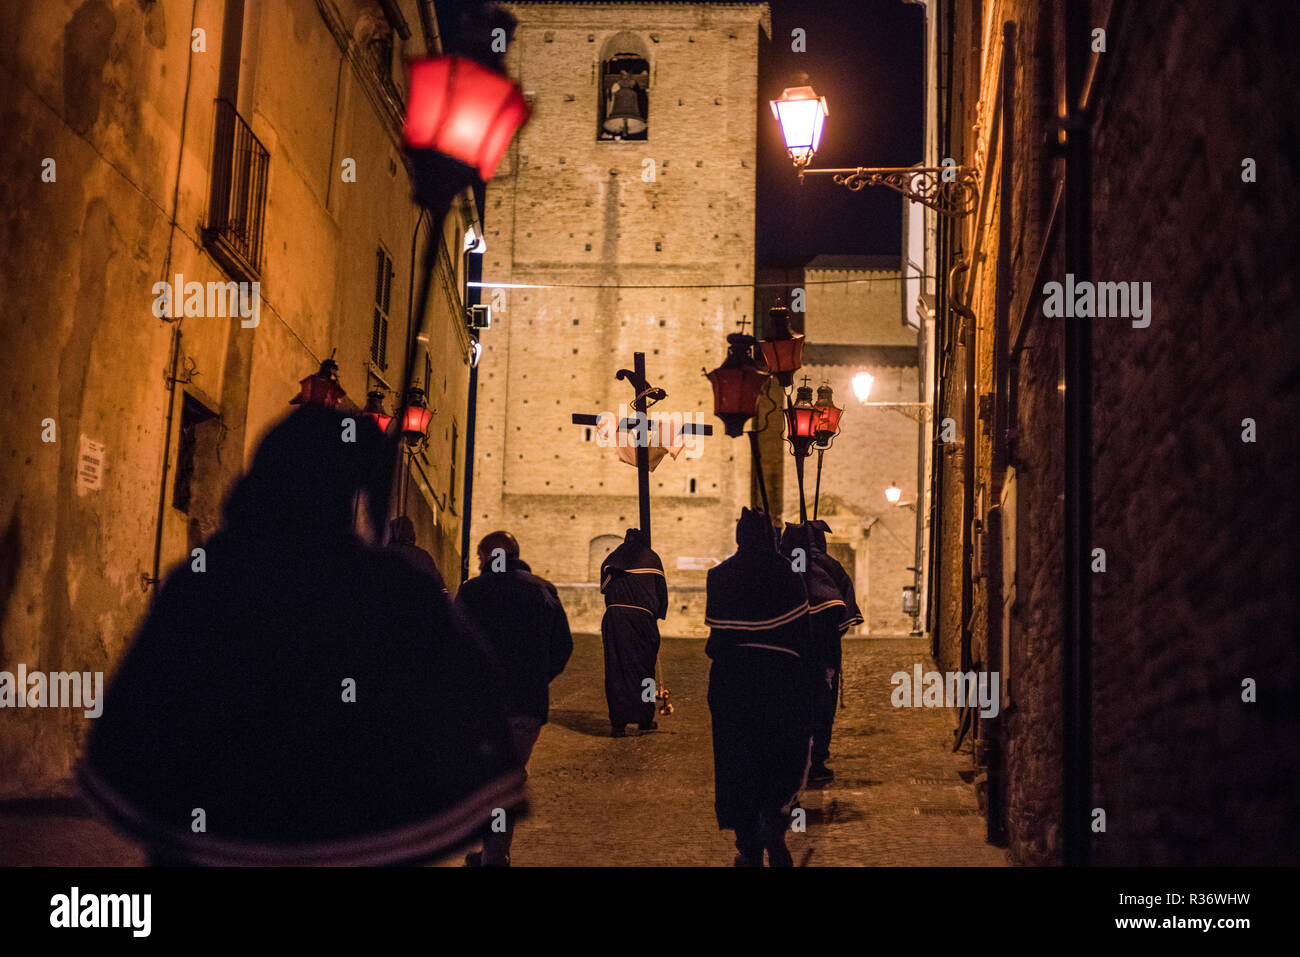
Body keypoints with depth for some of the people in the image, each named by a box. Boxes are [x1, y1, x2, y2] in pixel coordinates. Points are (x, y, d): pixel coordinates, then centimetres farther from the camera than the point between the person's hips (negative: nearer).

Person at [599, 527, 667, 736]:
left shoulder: (611, 559, 15)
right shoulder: (651, 558, 9)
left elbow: (604, 588, 14)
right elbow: (662, 591, 10)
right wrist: (659, 614, 23)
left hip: (614, 616, 1)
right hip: (642, 616, -1)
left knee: (615, 667, 4)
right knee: (643, 667, 11)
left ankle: (618, 722, 0)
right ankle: (644, 719, 16)